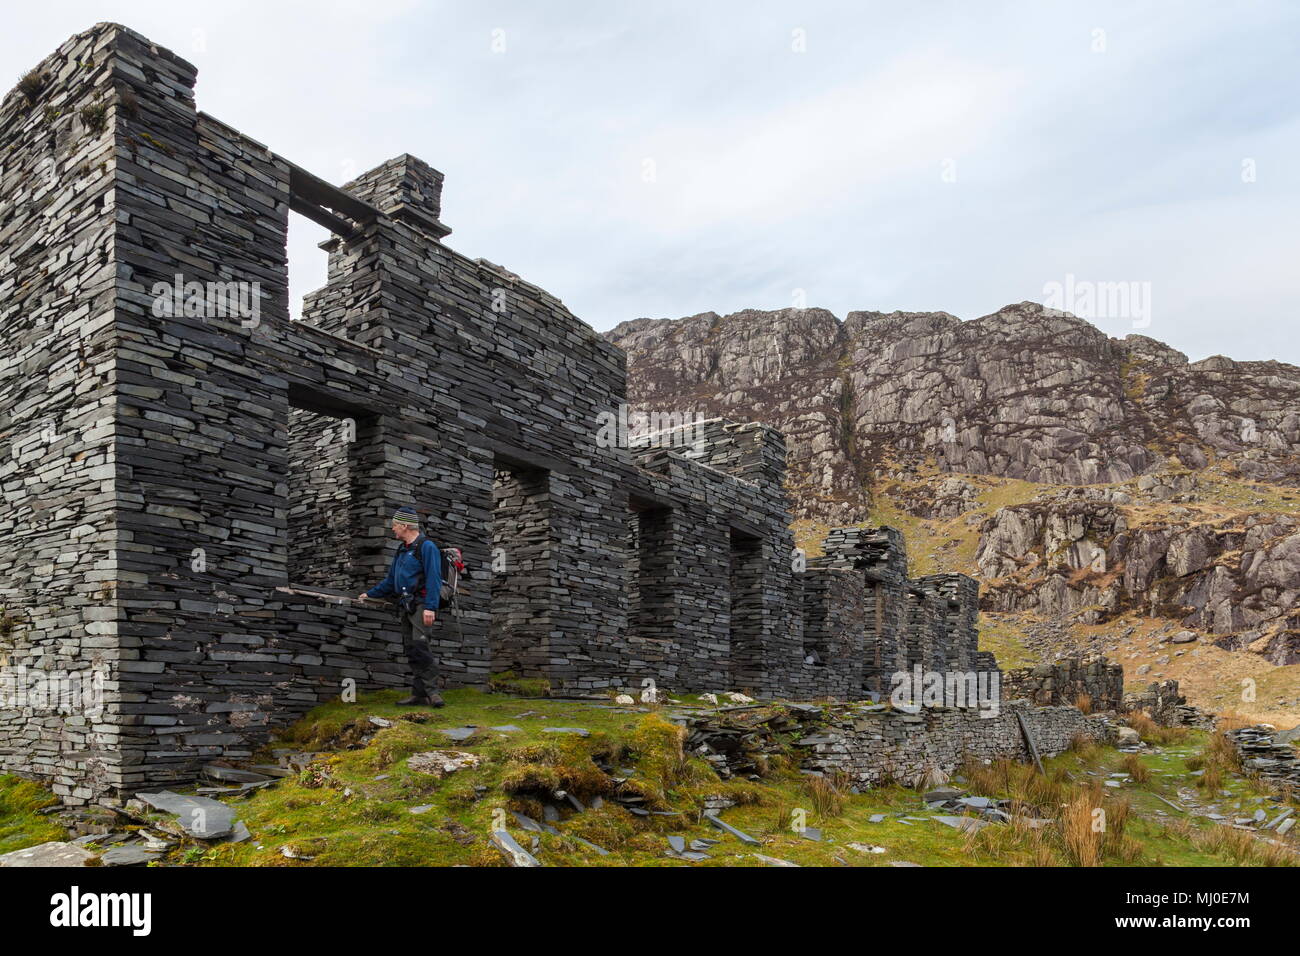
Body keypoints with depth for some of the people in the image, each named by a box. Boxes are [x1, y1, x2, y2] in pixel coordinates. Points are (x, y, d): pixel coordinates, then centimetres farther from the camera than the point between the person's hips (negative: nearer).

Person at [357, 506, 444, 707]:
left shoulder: (426, 547, -7)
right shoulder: (401, 550, 21)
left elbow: (434, 579, -15)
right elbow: (391, 580, 31)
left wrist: (430, 607, -23)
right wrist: (370, 594, 31)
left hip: (421, 605, -9)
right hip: (405, 607, 9)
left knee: (420, 646, -18)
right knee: (411, 651, 5)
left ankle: (432, 691, -16)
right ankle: (419, 694, 7)